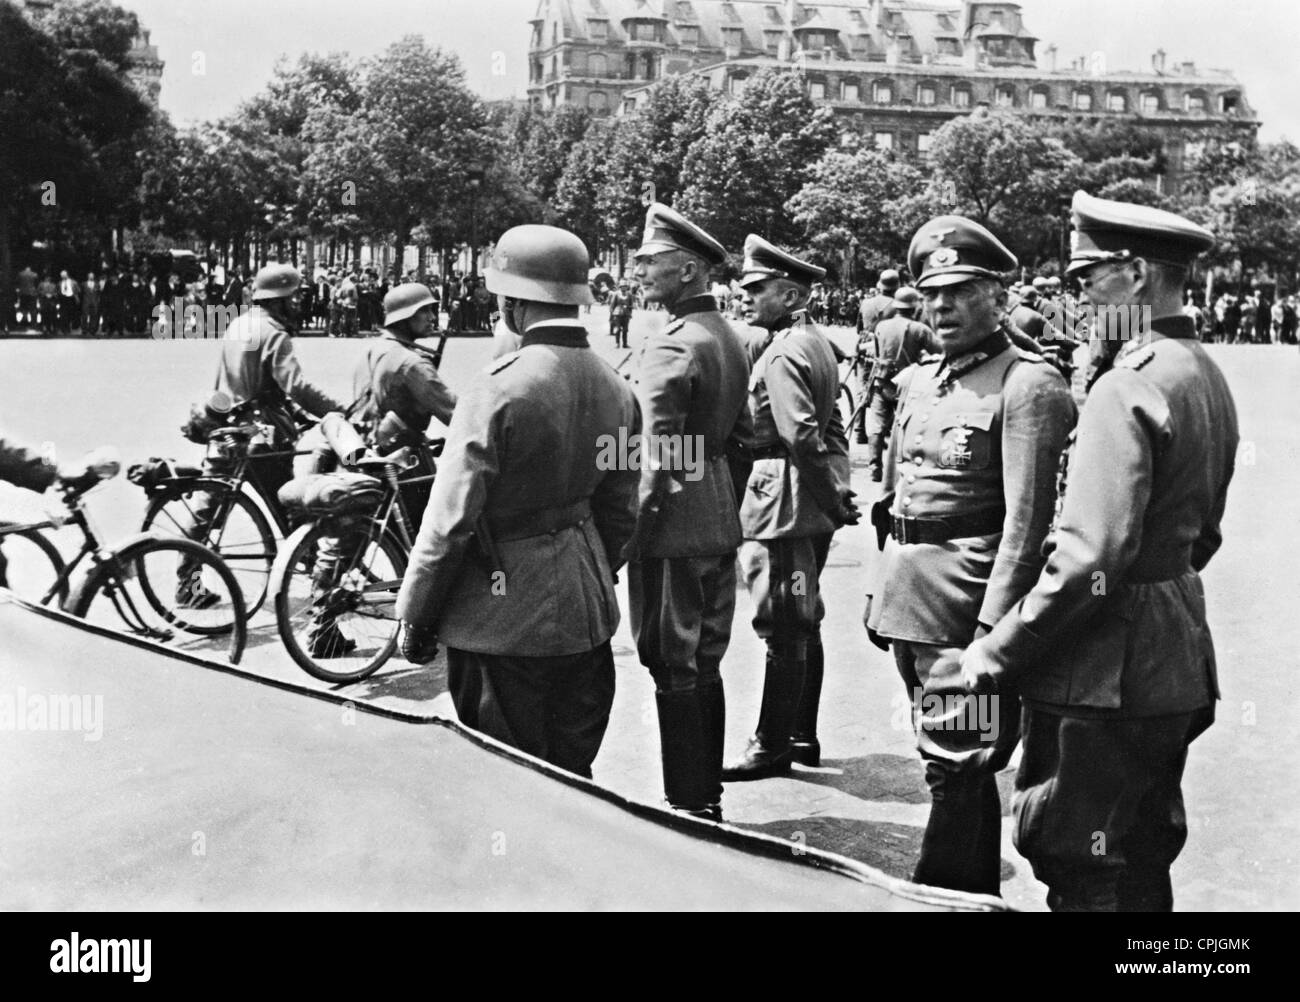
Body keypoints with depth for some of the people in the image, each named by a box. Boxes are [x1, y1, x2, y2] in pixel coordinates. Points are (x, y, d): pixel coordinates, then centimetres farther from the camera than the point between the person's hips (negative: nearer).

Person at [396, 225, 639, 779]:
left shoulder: (501, 389, -17)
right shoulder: (616, 389, 3)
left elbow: (452, 520, -15)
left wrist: (415, 617, -4)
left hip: (502, 623, -6)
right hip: (585, 616, 6)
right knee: (572, 777, 16)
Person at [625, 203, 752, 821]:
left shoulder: (671, 345, -16)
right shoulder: (729, 339, 11)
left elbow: (657, 458, -20)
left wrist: (627, 536, -15)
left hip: (674, 523, -9)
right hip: (722, 521, 9)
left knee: (674, 670, -1)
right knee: (705, 664, 15)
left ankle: (688, 808, 6)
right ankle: (708, 797, 25)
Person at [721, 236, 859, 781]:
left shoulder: (781, 354, -16)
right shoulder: (816, 343, 14)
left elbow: (803, 436, -23)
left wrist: (834, 499, -16)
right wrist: (838, 490, 14)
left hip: (783, 505, -10)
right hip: (814, 509, 10)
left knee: (782, 630, -3)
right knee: (802, 625, 16)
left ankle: (772, 747, 5)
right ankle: (802, 736, 25)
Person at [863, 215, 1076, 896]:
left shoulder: (1026, 385, -12)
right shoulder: (918, 381, 13)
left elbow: (1026, 520, -18)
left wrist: (993, 624, -22)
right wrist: (879, 590, 16)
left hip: (967, 605, -8)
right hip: (909, 600, 8)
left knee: (955, 769, -2)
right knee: (960, 768, 18)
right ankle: (978, 894, 32)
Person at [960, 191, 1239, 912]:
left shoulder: (1127, 388, -19)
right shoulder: (1205, 375, 12)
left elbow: (1089, 557, -26)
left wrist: (996, 654, -18)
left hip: (1105, 674, -10)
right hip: (1177, 666, 10)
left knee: (1087, 883, 1)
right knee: (1143, 868, 21)